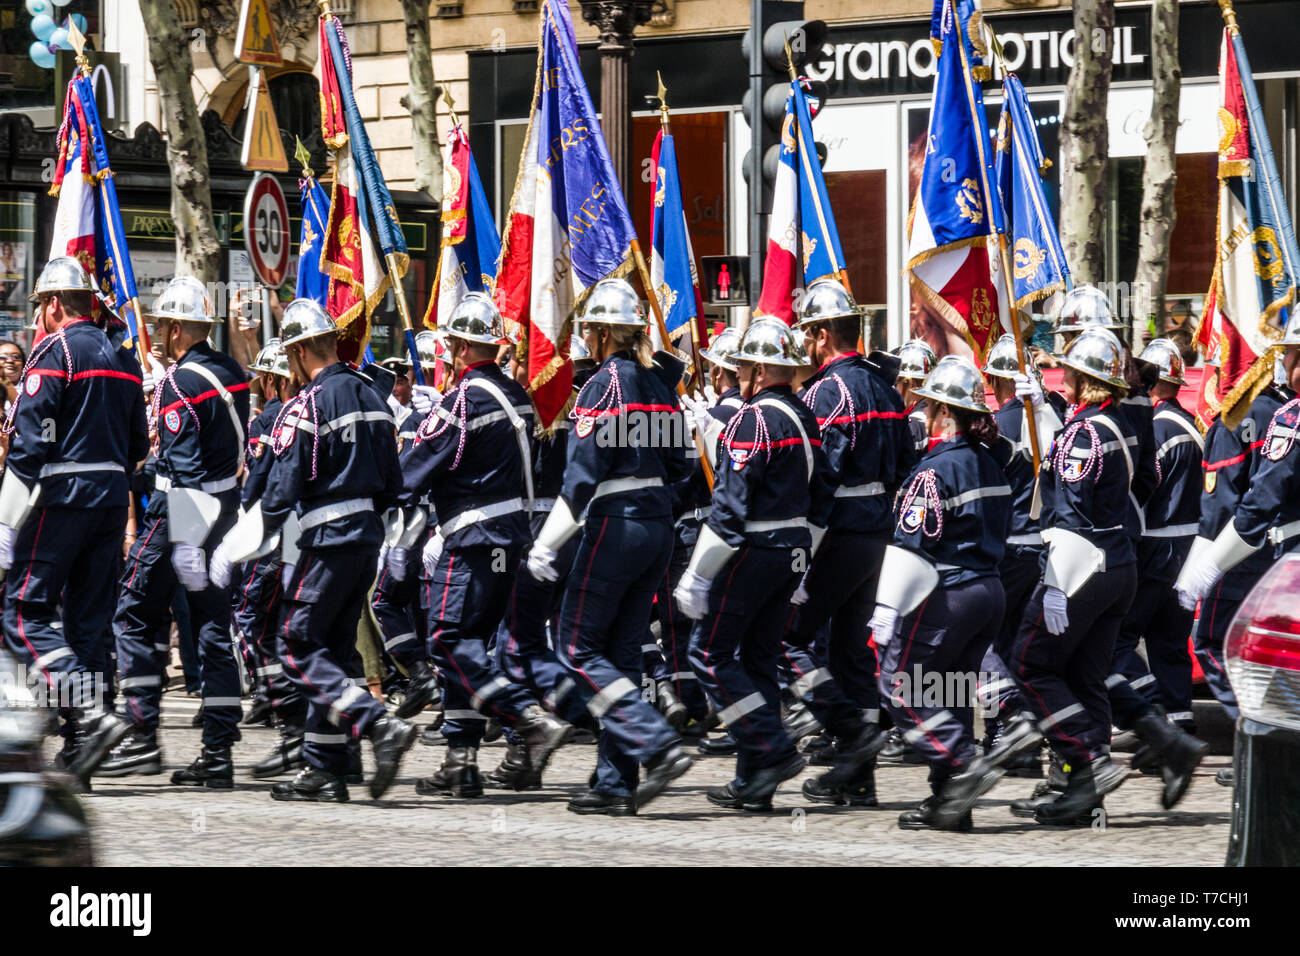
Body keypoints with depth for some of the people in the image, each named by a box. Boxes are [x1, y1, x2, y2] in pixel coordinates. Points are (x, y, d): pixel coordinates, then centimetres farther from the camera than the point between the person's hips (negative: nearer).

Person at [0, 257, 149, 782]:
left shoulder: (53, 353, -9)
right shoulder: (122, 359, 16)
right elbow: (138, 446, 18)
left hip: (60, 500, -8)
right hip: (112, 501, 8)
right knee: (87, 619, 8)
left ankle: (91, 715, -20)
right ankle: (77, 750, 7)